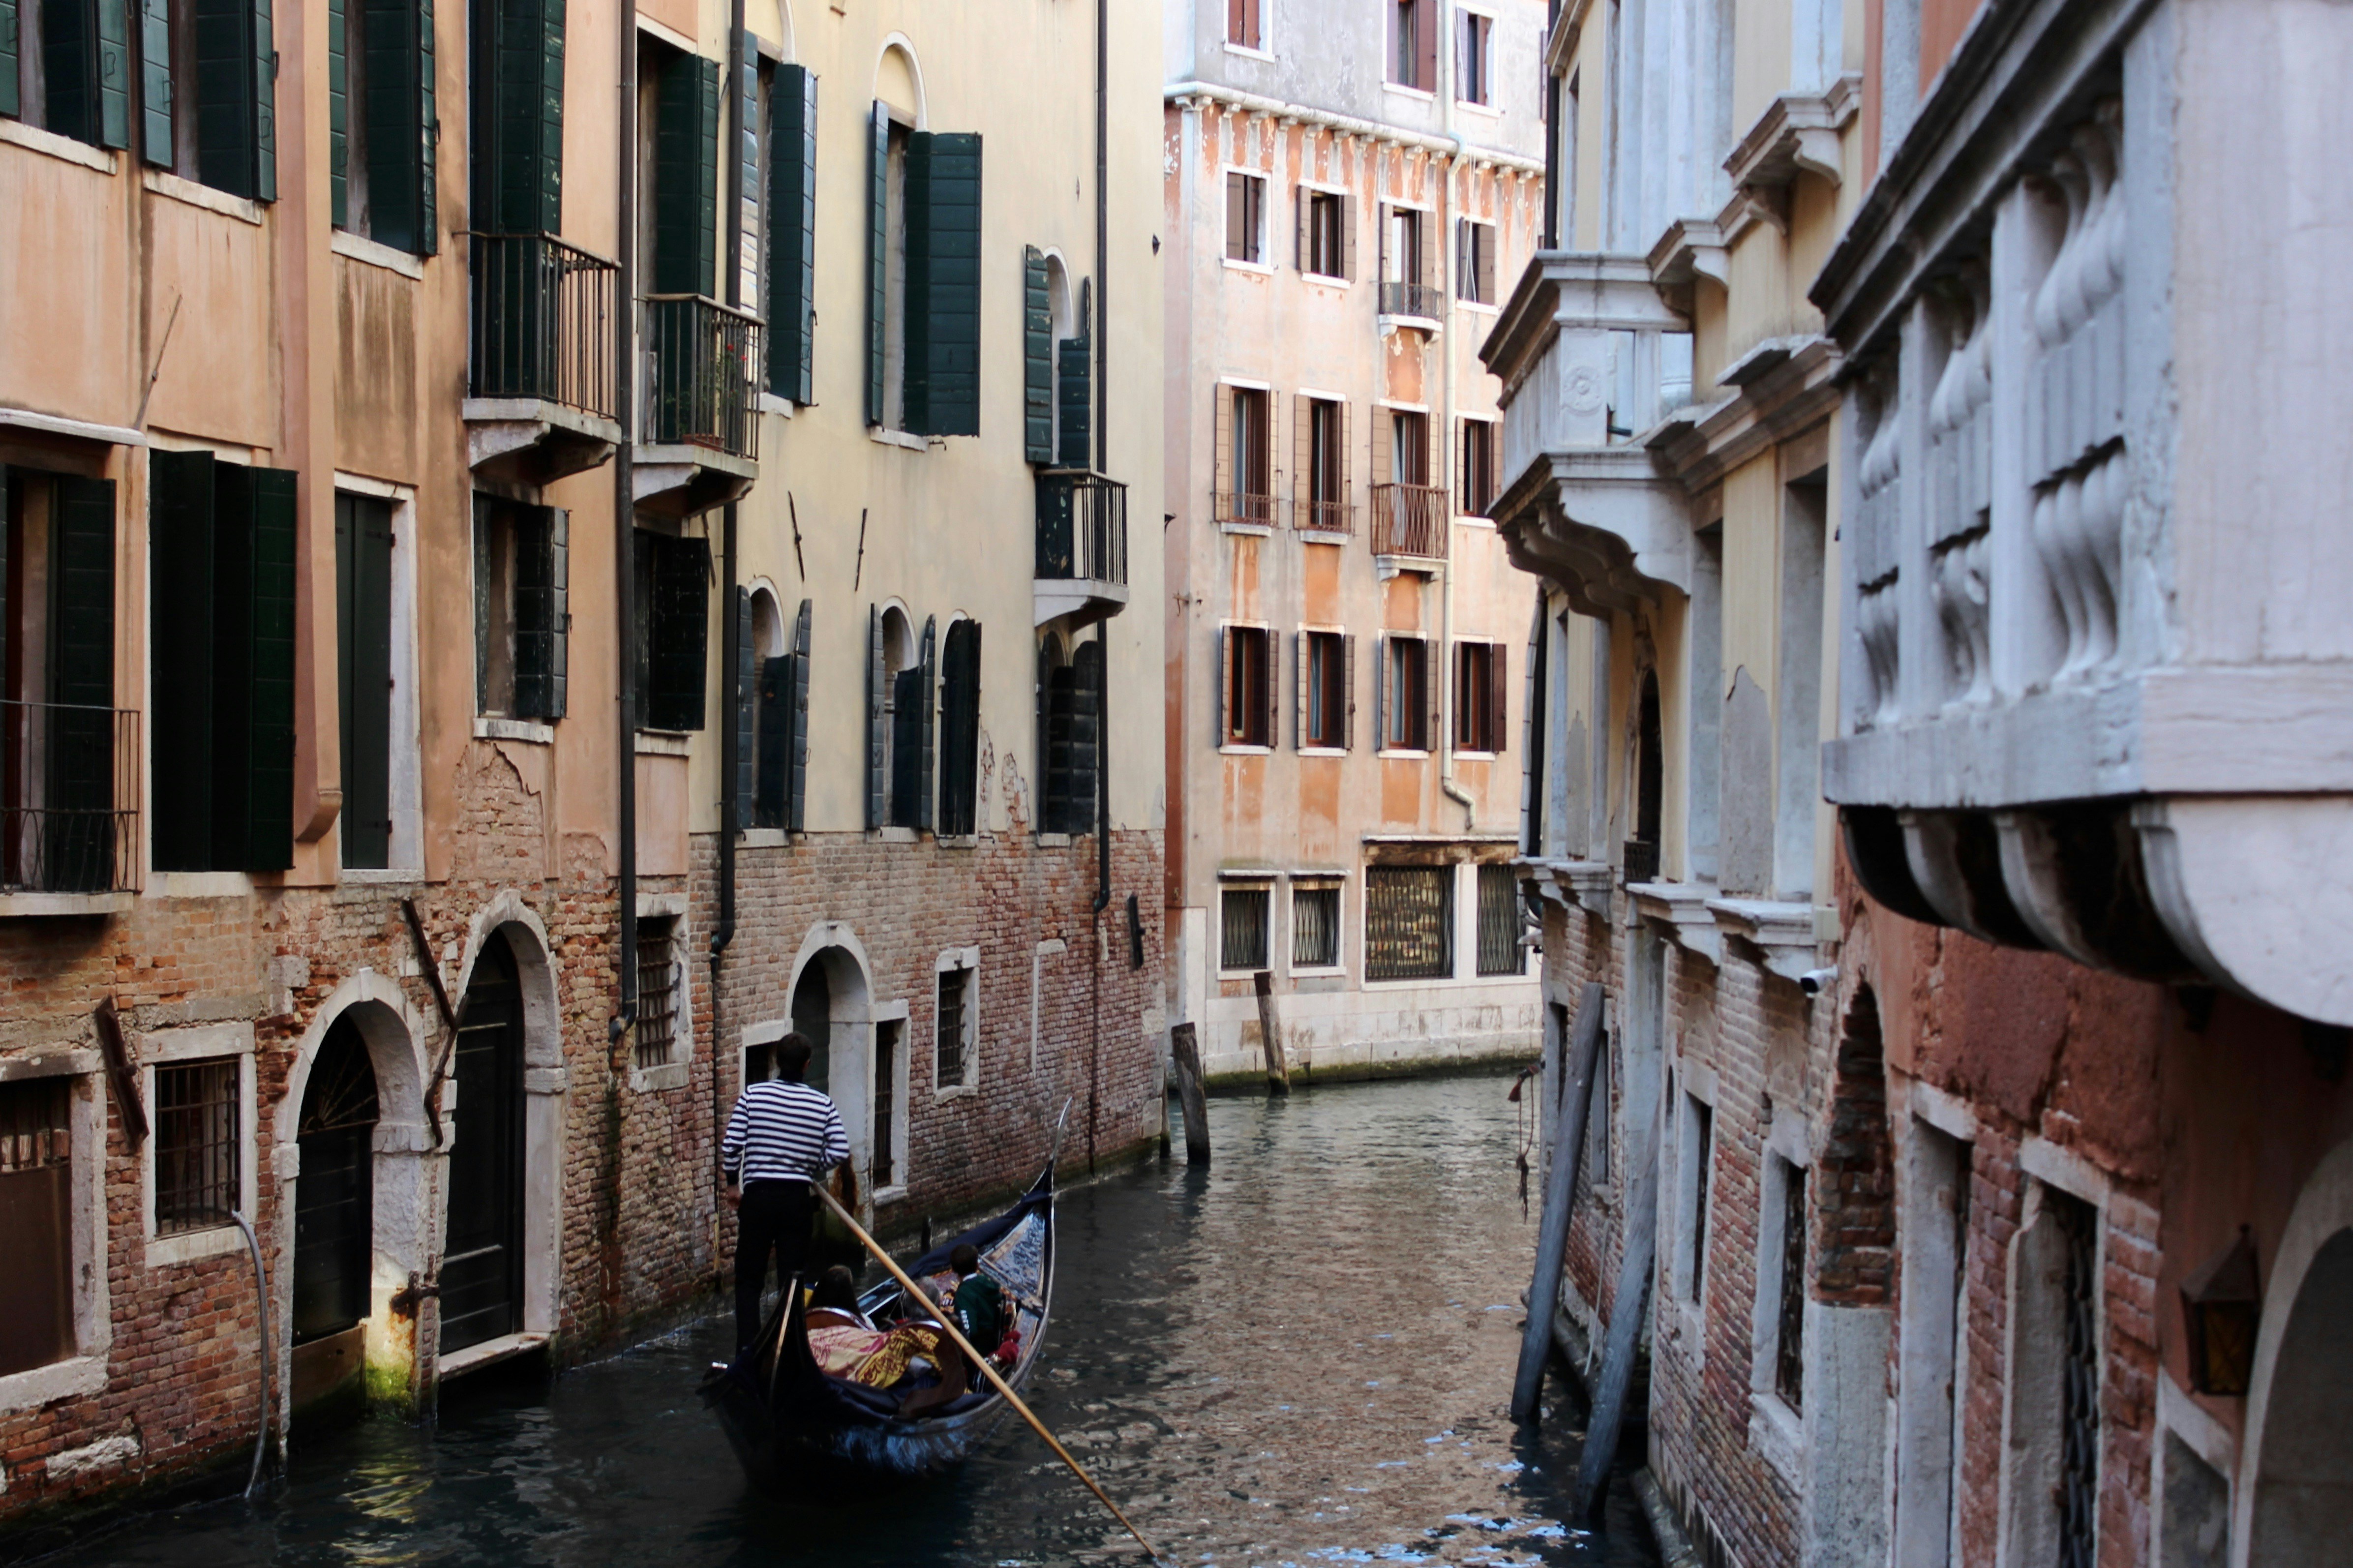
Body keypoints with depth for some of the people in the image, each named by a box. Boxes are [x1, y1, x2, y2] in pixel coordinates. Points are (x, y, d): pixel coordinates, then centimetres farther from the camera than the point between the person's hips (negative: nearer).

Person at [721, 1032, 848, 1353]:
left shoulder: (752, 1095, -4)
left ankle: (747, 1350, 1)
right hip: (798, 1197, 1)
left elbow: (731, 1146, -8)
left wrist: (733, 1183, 6)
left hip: (757, 1196, -1)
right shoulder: (822, 1104, -2)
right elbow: (840, 1151, -7)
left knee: (749, 1278, 8)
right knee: (794, 1279, 9)